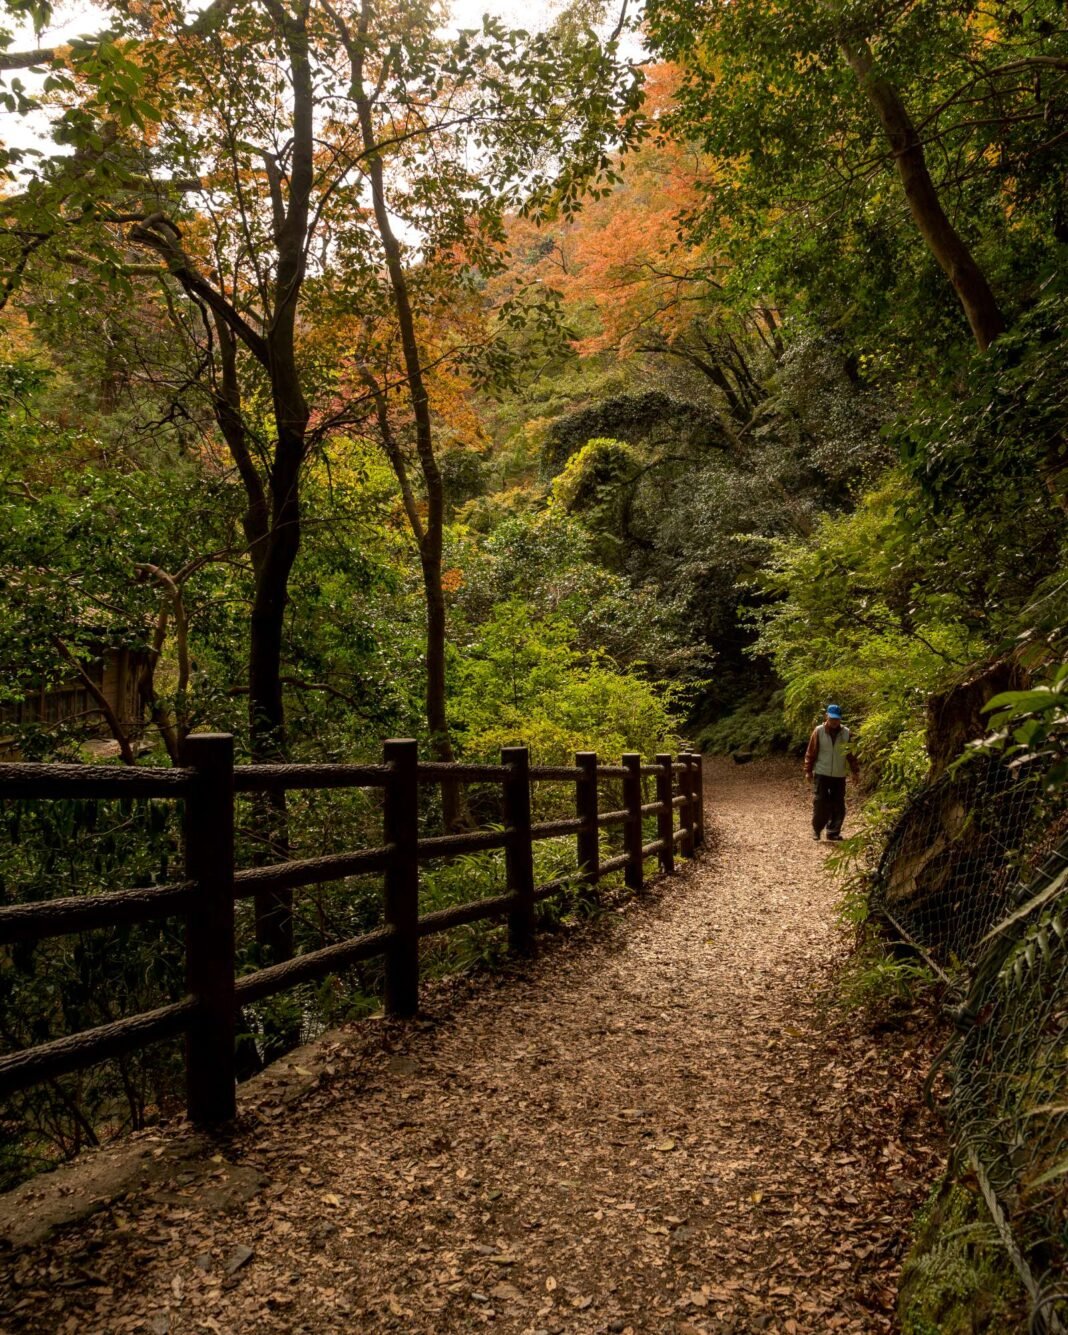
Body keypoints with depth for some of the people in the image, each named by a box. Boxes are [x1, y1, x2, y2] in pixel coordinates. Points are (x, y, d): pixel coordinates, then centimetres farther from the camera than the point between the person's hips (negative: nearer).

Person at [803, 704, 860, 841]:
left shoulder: (846, 733, 1)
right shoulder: (819, 731, -5)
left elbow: (851, 753, 6)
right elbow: (811, 753, -2)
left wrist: (855, 771, 3)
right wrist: (808, 770, -3)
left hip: (839, 776, 2)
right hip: (821, 774, -2)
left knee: (838, 805, 4)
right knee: (820, 803, -5)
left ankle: (833, 832, 14)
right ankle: (816, 830, 10)